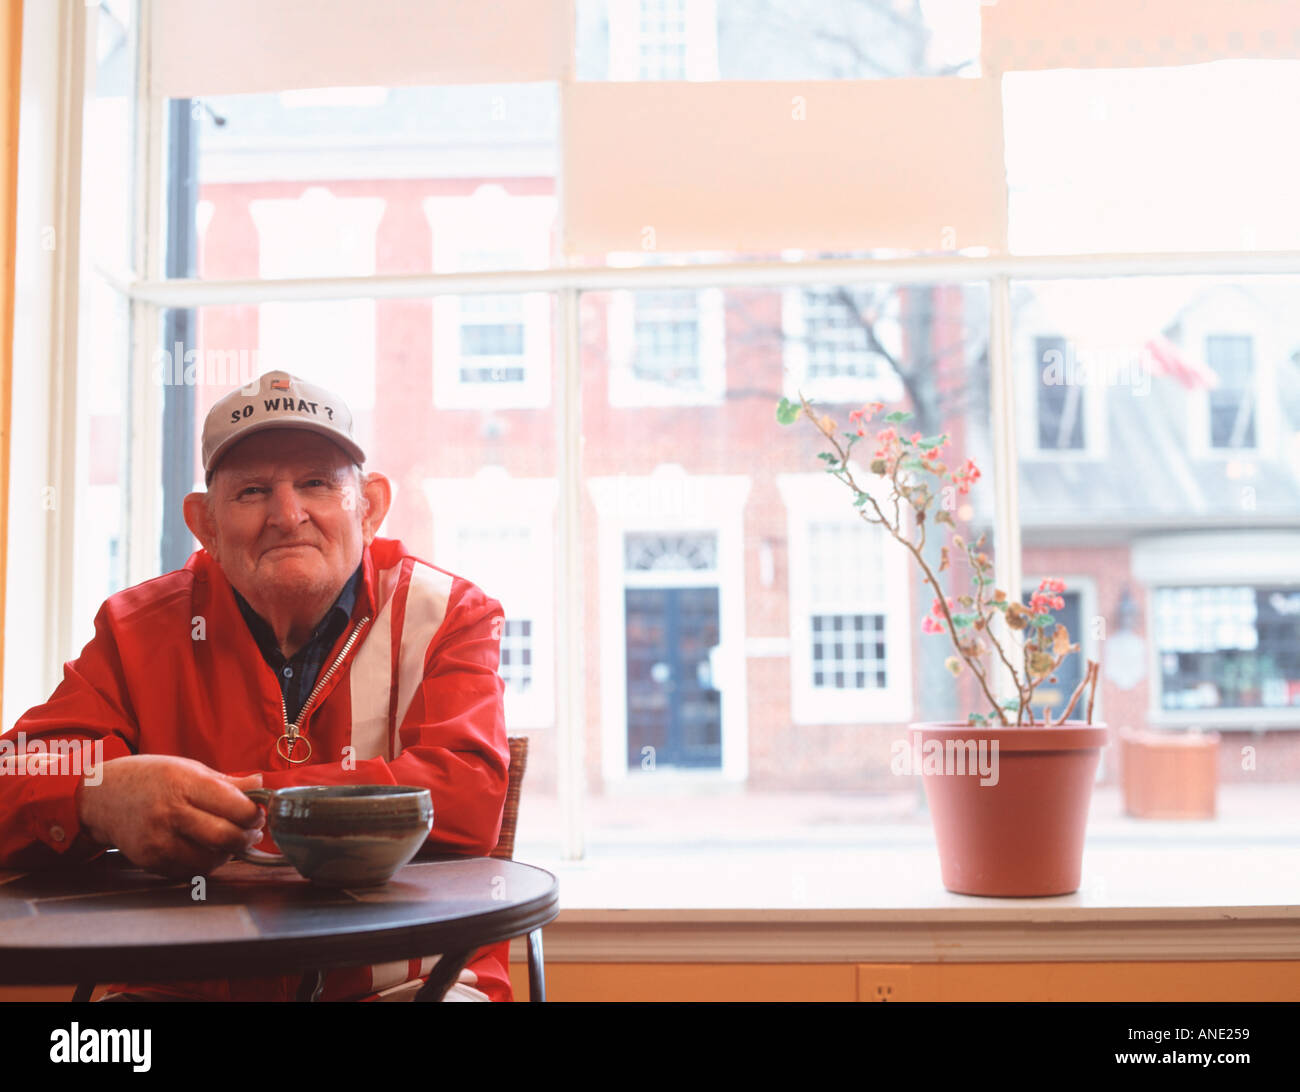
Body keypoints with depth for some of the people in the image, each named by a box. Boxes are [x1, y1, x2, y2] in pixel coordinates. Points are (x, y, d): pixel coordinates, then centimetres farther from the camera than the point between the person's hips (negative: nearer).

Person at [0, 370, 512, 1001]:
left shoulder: (447, 614, 2)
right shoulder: (141, 631, 8)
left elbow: (469, 798, -14)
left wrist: (245, 798, -18)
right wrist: (103, 797, -29)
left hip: (407, 979, -1)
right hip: (186, 985, 1)